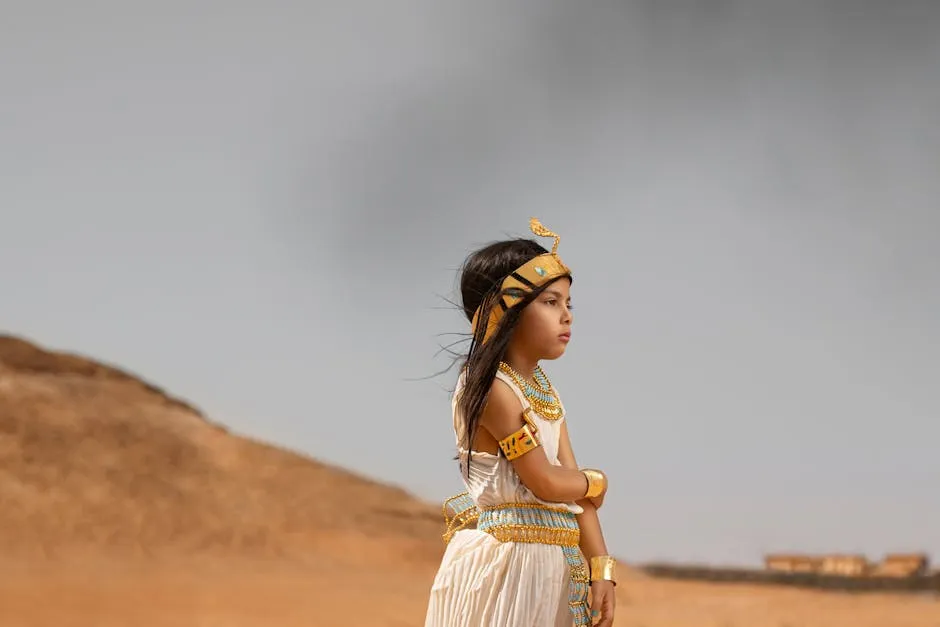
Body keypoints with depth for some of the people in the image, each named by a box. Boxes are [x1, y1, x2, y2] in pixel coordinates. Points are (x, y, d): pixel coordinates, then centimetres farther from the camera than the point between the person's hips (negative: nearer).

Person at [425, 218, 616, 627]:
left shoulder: (546, 392, 15)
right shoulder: (492, 388, -13)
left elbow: (578, 492, 9)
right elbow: (546, 482, -14)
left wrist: (601, 569, 1)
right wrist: (596, 482, 6)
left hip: (551, 564, 9)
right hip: (503, 559, -9)